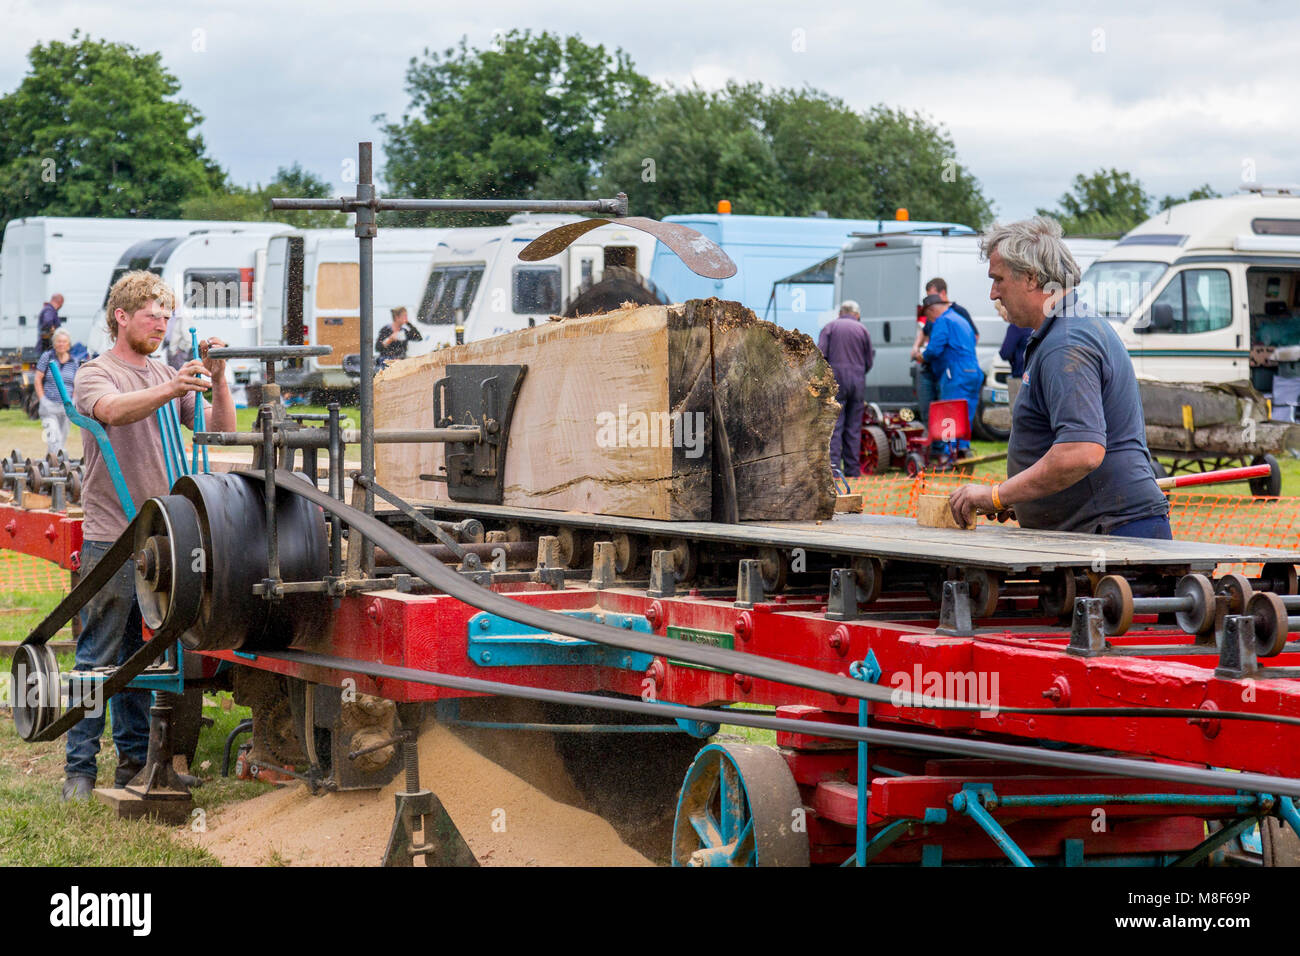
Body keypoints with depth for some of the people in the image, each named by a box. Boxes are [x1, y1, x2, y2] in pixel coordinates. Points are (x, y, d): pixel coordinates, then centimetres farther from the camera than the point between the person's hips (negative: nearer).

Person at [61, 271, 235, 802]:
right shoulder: (95, 374, -2)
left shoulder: (170, 375, 15)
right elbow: (113, 410, -25)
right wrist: (171, 390, -41)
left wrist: (217, 379, -8)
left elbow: (221, 430, 9)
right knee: (97, 658, -4)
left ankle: (135, 760, 18)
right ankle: (80, 766, 1)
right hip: (111, 536, -5)